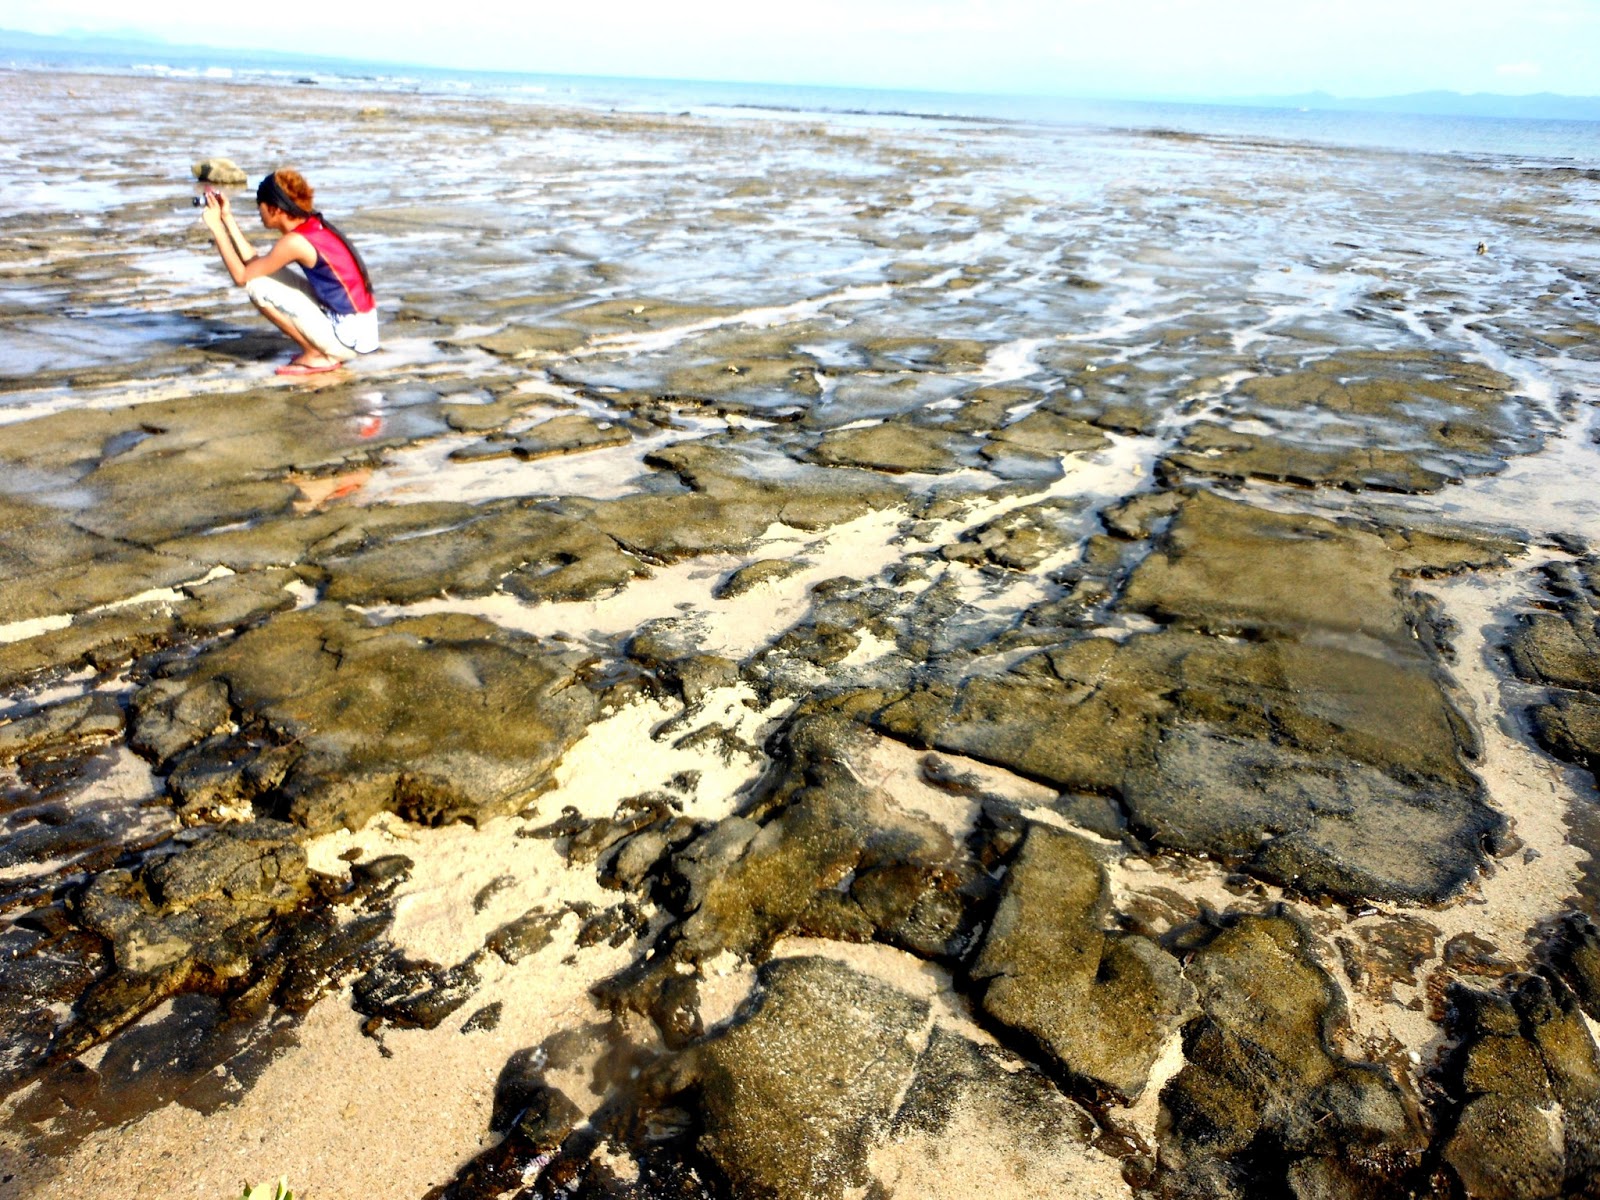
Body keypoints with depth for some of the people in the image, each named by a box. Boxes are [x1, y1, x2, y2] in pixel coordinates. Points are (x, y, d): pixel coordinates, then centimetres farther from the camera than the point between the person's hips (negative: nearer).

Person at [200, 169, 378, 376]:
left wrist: (216, 227, -2)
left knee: (257, 286, -8)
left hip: (350, 336, -8)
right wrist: (227, 218, 14)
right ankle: (325, 351, 13)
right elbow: (254, 263, 14)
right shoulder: (312, 226, 8)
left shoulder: (295, 241, -16)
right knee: (269, 276, 16)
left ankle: (317, 356, 0)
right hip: (361, 328, 8)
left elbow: (241, 276, -8)